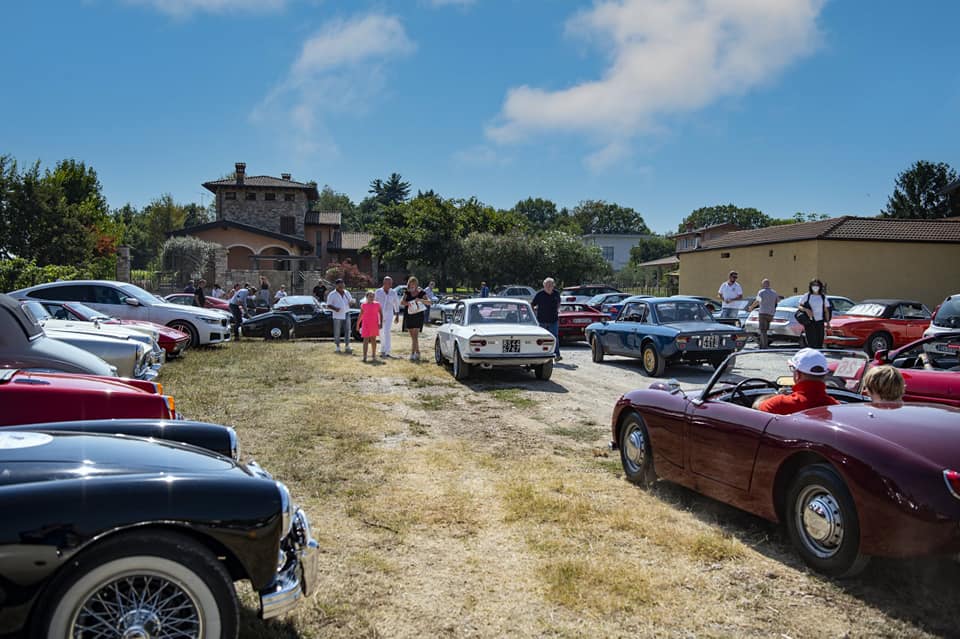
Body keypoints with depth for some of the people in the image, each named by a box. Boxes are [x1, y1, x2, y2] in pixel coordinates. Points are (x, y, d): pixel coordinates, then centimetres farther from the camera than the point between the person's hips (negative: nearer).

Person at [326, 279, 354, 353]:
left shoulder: (347, 293, 12)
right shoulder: (332, 294, -2)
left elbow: (351, 300, 22)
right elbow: (328, 305, -3)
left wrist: (351, 302, -4)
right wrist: (335, 308, -23)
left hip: (346, 315, 4)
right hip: (337, 315, -4)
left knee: (347, 330, 0)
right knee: (337, 332, 0)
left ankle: (347, 347, 6)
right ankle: (337, 347, 8)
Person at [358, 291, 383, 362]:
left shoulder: (377, 304, 0)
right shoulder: (363, 305, -1)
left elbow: (381, 314, 4)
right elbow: (361, 315, 7)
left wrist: (381, 323, -5)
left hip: (374, 325, 2)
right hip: (366, 325, -2)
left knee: (373, 340, 13)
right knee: (366, 340, -6)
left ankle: (374, 355, 24)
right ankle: (364, 356, -8)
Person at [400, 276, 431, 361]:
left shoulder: (421, 293, -2)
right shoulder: (407, 293, 7)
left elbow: (429, 302, -10)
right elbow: (401, 302, -2)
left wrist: (421, 300, -27)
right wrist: (407, 303, -23)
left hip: (418, 316, -4)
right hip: (408, 316, 4)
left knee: (415, 336, -10)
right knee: (413, 336, 9)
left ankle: (412, 354, -9)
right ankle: (417, 353, 20)